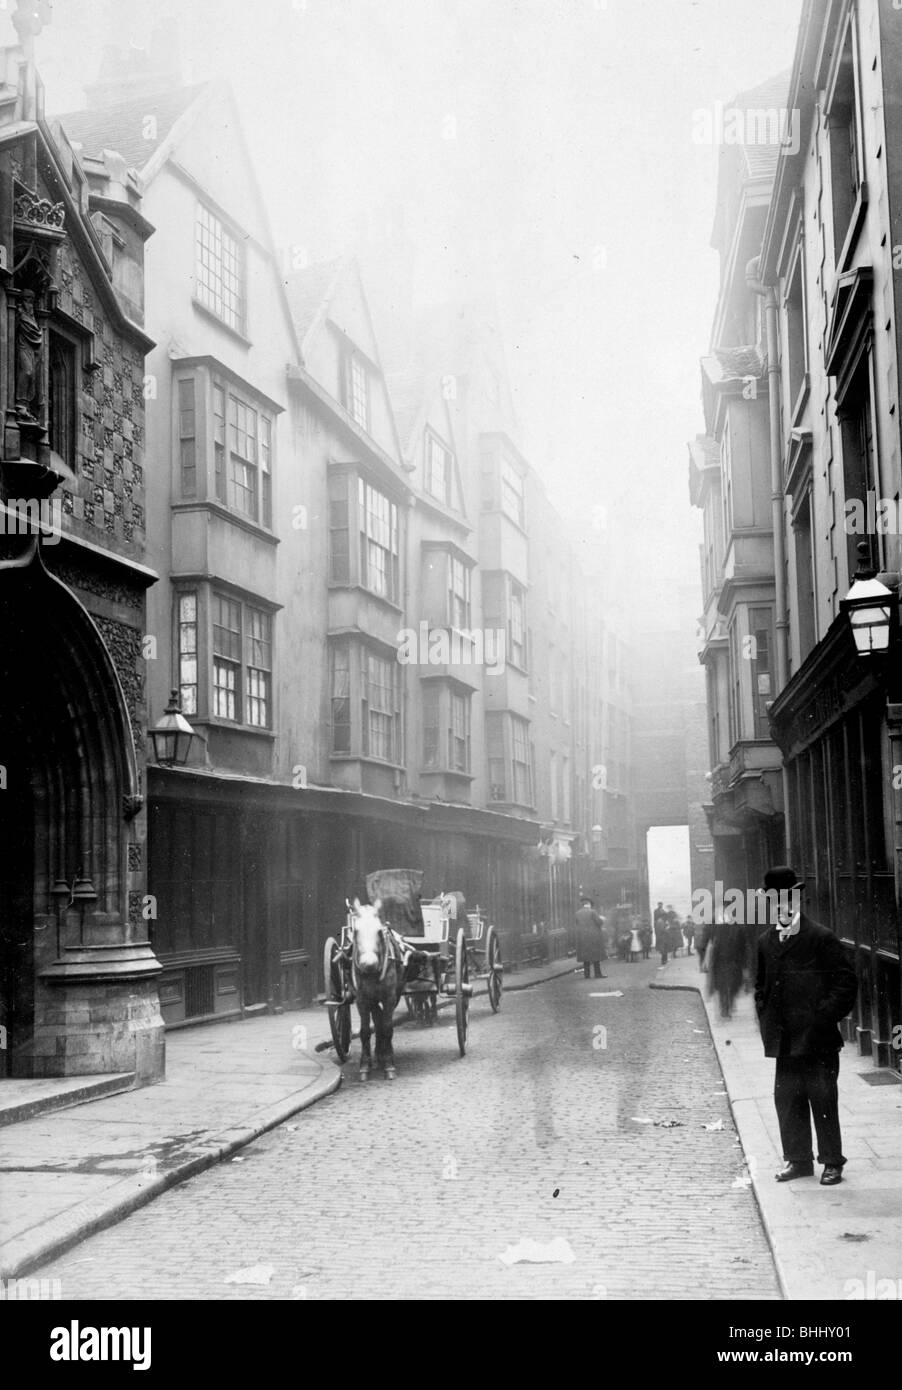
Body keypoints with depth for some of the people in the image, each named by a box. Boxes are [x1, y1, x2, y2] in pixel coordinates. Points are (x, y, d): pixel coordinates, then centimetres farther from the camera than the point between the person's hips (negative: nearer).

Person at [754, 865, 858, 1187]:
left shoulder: (822, 939, -7)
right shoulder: (766, 941, 11)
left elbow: (846, 983, -7)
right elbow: (761, 983, 21)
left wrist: (824, 1018, -11)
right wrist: (766, 1019, 9)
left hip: (818, 1040, -5)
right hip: (785, 1040, 5)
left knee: (823, 1100, 1)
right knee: (786, 1100, 8)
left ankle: (832, 1162, 13)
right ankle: (798, 1160, 20)